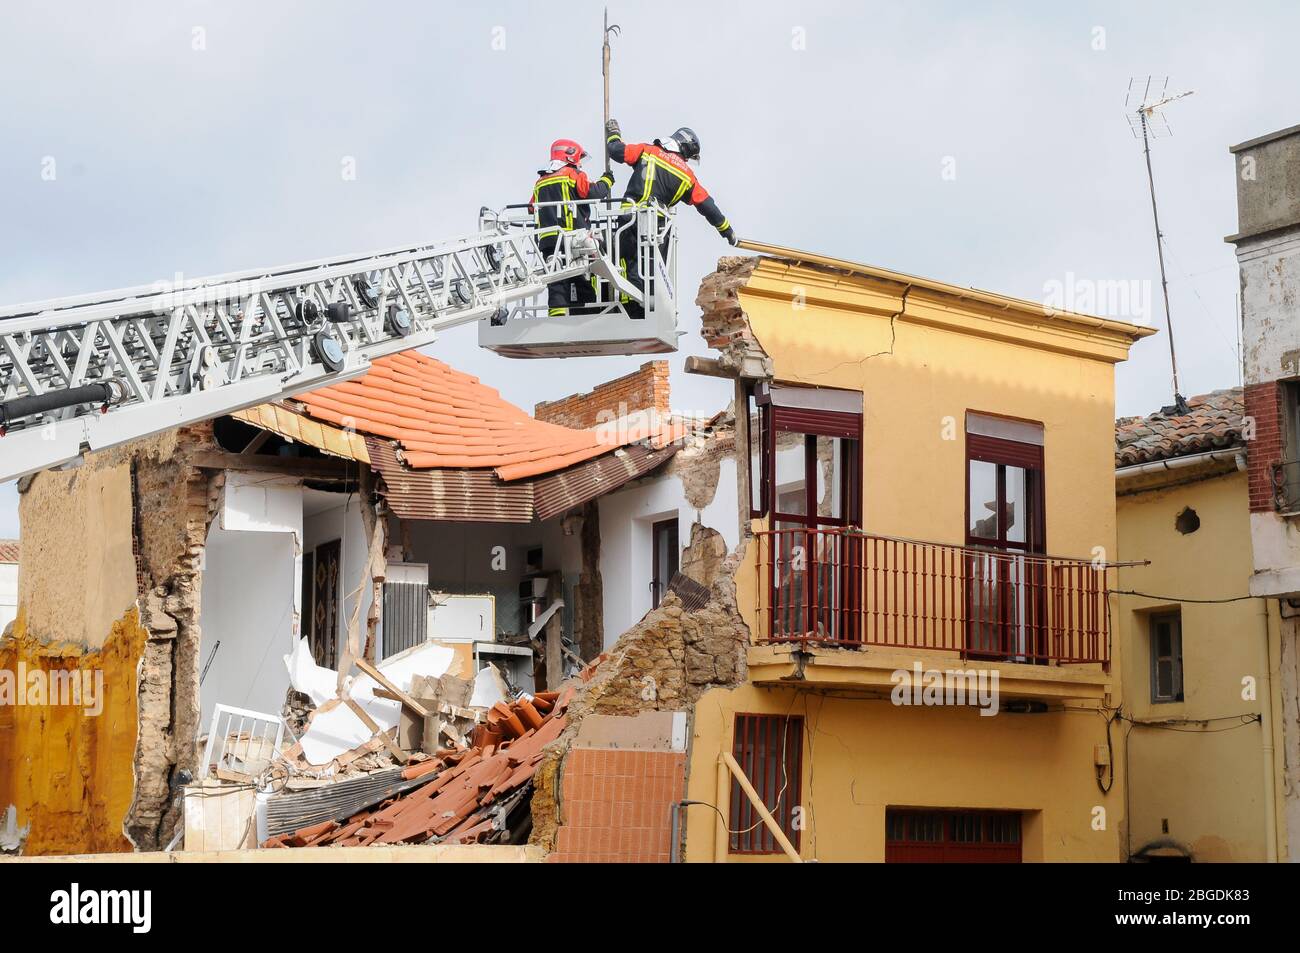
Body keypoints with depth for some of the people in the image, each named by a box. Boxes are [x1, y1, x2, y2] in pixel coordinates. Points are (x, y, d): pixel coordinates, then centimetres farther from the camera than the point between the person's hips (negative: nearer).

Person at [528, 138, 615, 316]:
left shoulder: (540, 182, 19)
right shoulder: (573, 174, 2)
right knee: (584, 280, 0)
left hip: (547, 240, 5)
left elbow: (531, 208, 19)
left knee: (556, 284, 1)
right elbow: (592, 191, -9)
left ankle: (556, 320, -10)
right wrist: (606, 181, 9)